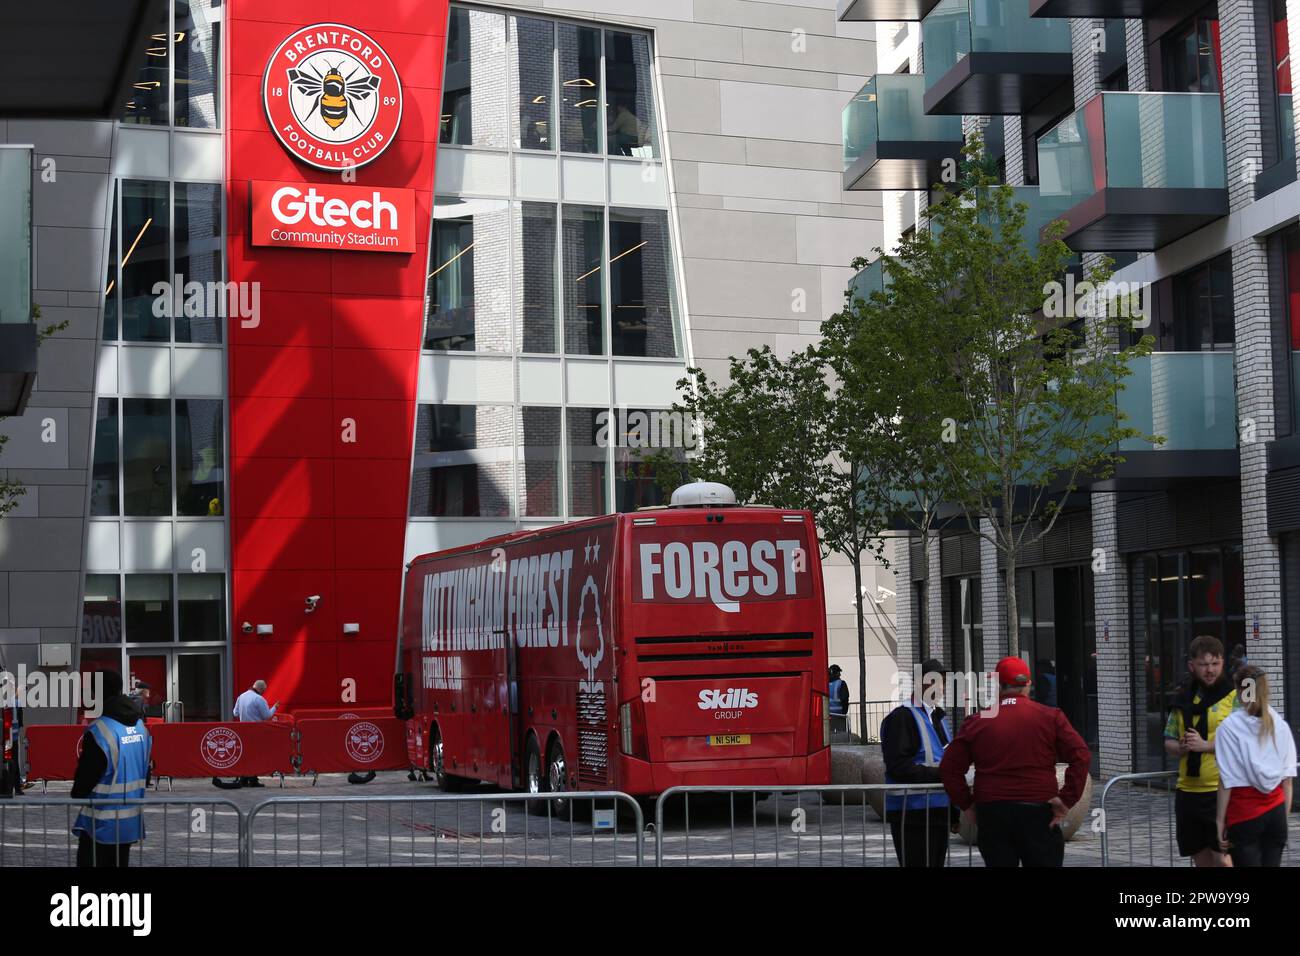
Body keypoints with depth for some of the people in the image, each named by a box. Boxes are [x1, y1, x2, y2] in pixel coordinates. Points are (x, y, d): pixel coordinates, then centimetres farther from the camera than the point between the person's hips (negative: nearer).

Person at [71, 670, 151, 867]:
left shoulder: (99, 731, -18)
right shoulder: (140, 726, 6)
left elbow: (86, 775, -12)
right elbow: (145, 769, 14)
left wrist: (77, 795, 7)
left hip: (101, 821, -7)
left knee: (90, 861, 0)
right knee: (120, 863, 13)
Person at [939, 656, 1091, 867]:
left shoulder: (977, 722, 4)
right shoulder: (1050, 717, 1)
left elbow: (949, 767, 4)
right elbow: (1081, 756, -8)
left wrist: (966, 804, 10)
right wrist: (1067, 800, -7)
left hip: (991, 813, 1)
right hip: (1038, 811, -1)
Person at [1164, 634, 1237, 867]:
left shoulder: (1235, 695, -5)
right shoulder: (1184, 699, 12)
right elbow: (1168, 742, 17)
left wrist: (1205, 745, -19)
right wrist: (1181, 747, -5)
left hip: (1221, 791, -6)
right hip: (1188, 791, 6)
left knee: (1222, 859, -11)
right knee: (1201, 859, 13)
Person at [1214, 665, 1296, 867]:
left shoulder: (1230, 727, -7)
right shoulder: (1280, 725, 4)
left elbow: (1227, 782, -8)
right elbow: (1288, 780, 5)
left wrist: (1220, 820, -3)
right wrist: (1284, 816, 13)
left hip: (1244, 814, -4)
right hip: (1275, 812, 4)